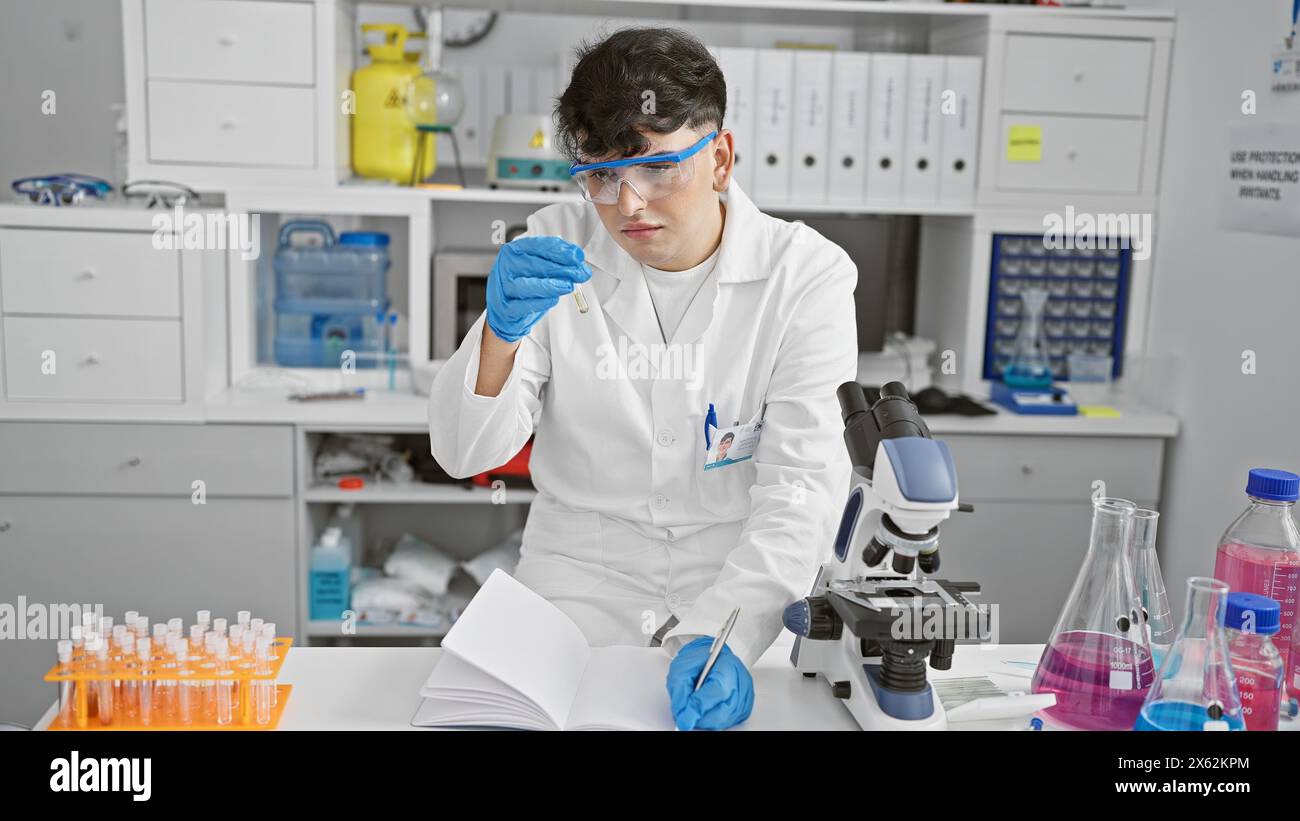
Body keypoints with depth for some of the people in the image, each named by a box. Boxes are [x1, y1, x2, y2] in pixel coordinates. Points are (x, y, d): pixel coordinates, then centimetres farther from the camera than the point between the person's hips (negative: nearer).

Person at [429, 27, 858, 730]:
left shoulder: (806, 276, -8)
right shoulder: (553, 254, -3)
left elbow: (803, 484, -14)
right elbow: (464, 454, -7)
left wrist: (724, 632, -30)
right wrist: (500, 331, -27)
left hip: (744, 581, 0)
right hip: (580, 579, 1)